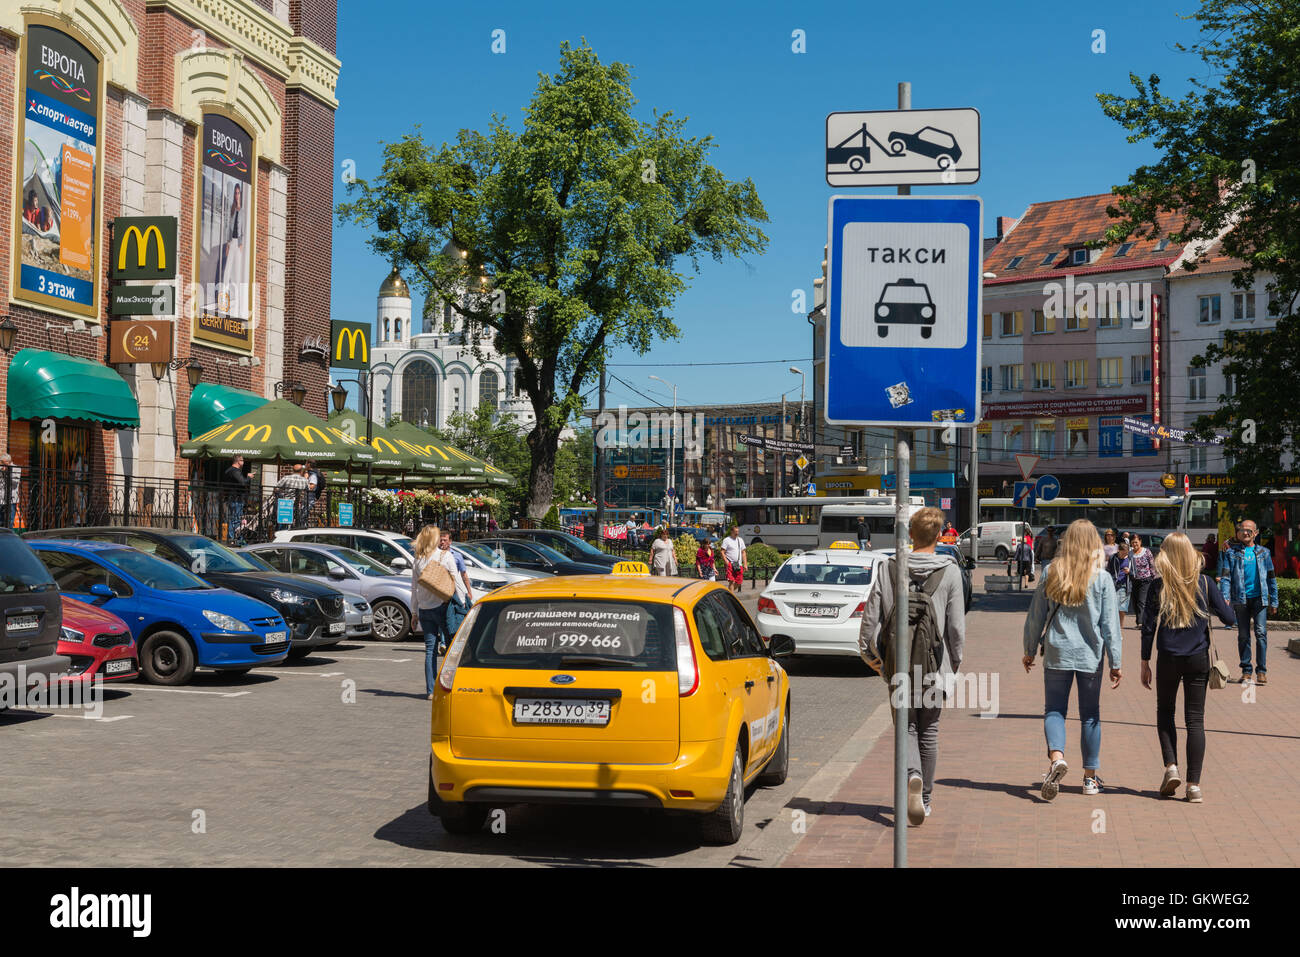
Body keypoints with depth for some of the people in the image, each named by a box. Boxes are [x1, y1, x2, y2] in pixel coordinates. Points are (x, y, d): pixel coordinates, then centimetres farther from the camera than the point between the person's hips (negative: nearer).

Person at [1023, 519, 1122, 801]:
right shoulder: (1102, 578, -5)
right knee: (1090, 714, 11)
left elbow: (1036, 616, 4)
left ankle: (1057, 756, -21)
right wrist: (1115, 663, 3)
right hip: (1090, 654, 0)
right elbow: (1110, 623, -3)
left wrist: (1030, 650, 15)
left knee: (1054, 709, 6)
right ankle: (1090, 777, 17)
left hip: (1057, 653, 0)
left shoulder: (1051, 573, -2)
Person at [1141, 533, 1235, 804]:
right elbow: (1229, 618, -1)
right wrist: (1226, 605, 22)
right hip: (1198, 659, 1)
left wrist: (1145, 663, 3)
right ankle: (1194, 784, 1)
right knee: (1195, 720, 4)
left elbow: (1149, 627, -5)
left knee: (1165, 712, 18)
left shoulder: (1159, 586, -5)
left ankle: (1171, 767, 2)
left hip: (1168, 659, -1)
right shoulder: (1205, 583, -3)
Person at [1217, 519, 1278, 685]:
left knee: (1261, 633, -9)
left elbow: (1271, 578, 15)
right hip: (1240, 599, 0)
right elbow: (1225, 576, -2)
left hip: (1259, 598, 0)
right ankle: (1246, 670, 13)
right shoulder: (1231, 552, 5)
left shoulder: (1263, 552, 10)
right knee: (1243, 635, 5)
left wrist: (1273, 601, 11)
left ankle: (1261, 670, -5)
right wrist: (1225, 598, -14)